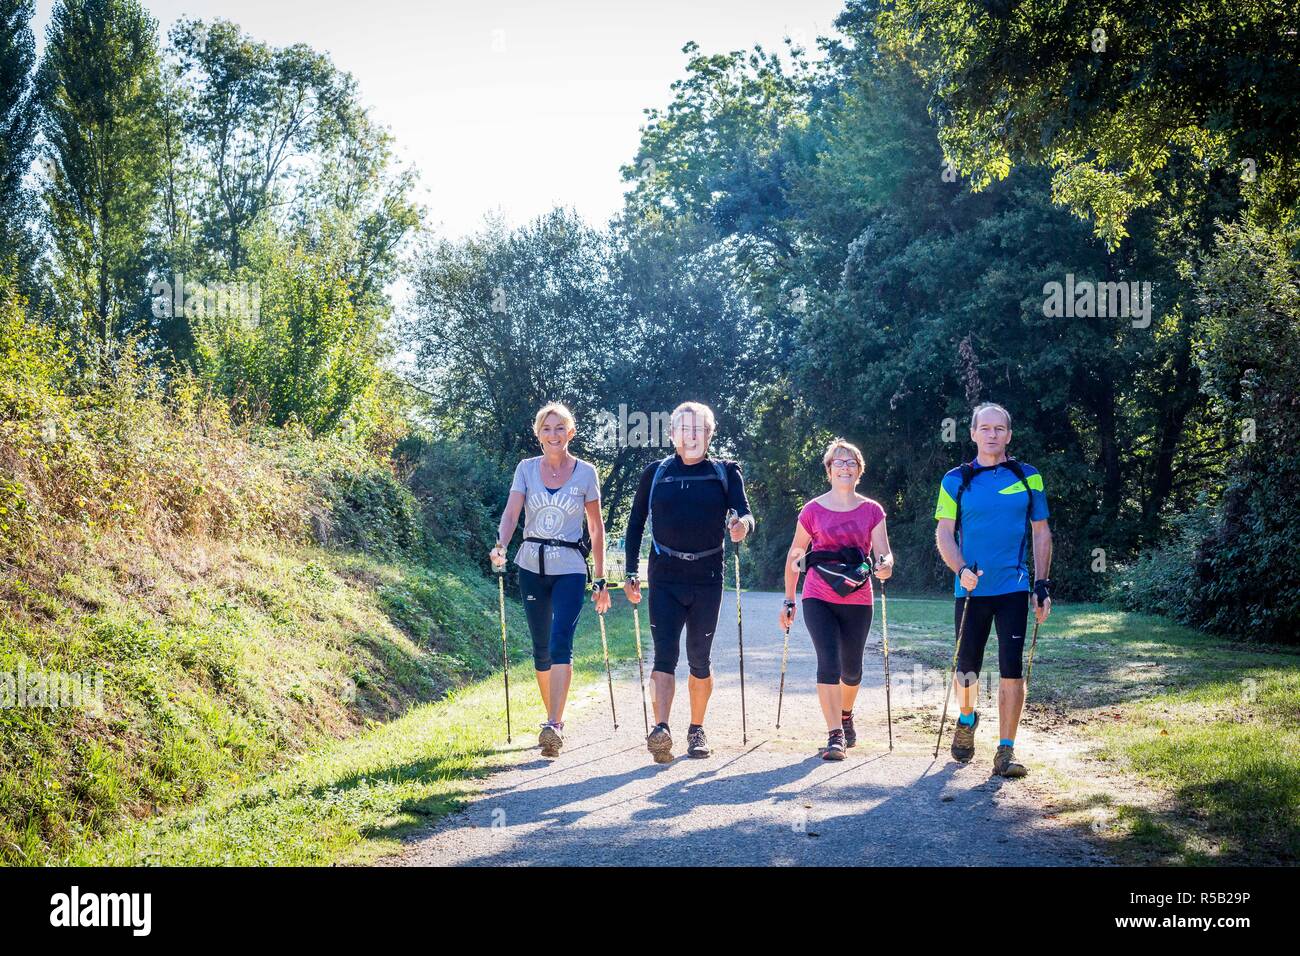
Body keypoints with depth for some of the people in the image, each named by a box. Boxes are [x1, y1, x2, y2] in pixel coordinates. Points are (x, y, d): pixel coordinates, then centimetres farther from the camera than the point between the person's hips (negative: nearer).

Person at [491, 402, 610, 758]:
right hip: (532, 567, 3)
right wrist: (500, 545, -29)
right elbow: (511, 512, -8)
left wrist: (600, 579, 4)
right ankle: (554, 721, 23)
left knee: (561, 643, -18)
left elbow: (596, 527, 5)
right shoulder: (526, 469, 3)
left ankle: (554, 727, -22)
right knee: (541, 648, 9)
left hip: (570, 570, -3)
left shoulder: (585, 472, -1)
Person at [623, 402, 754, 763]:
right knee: (664, 654, -13)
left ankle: (697, 730, 23)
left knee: (700, 659, 8)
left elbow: (744, 514, -5)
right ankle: (660, 730, -23)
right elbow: (636, 523, 11)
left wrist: (742, 525, -30)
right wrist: (632, 573, 5)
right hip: (664, 578, 0)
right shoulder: (655, 472, 8)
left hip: (707, 578, 0)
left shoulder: (726, 472, 7)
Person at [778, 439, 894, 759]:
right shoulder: (813, 510, 2)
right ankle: (835, 736, -14)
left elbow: (884, 553, -2)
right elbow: (794, 556, 9)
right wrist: (789, 601, 9)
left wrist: (885, 565, -26)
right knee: (828, 662, -15)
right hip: (818, 598, -1)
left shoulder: (872, 511, 4)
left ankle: (846, 715, 42)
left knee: (851, 669, 12)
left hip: (857, 601, 2)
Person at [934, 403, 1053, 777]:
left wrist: (1043, 585, 3)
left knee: (1011, 669, -6)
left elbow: (1041, 533, 10)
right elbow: (944, 534, 3)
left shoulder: (1027, 478, 5)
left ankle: (1006, 751, 1)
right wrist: (961, 570, -15)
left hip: (1014, 588, 0)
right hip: (971, 590, 0)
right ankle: (967, 720, 38)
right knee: (966, 668, 8)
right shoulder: (956, 480, 3)